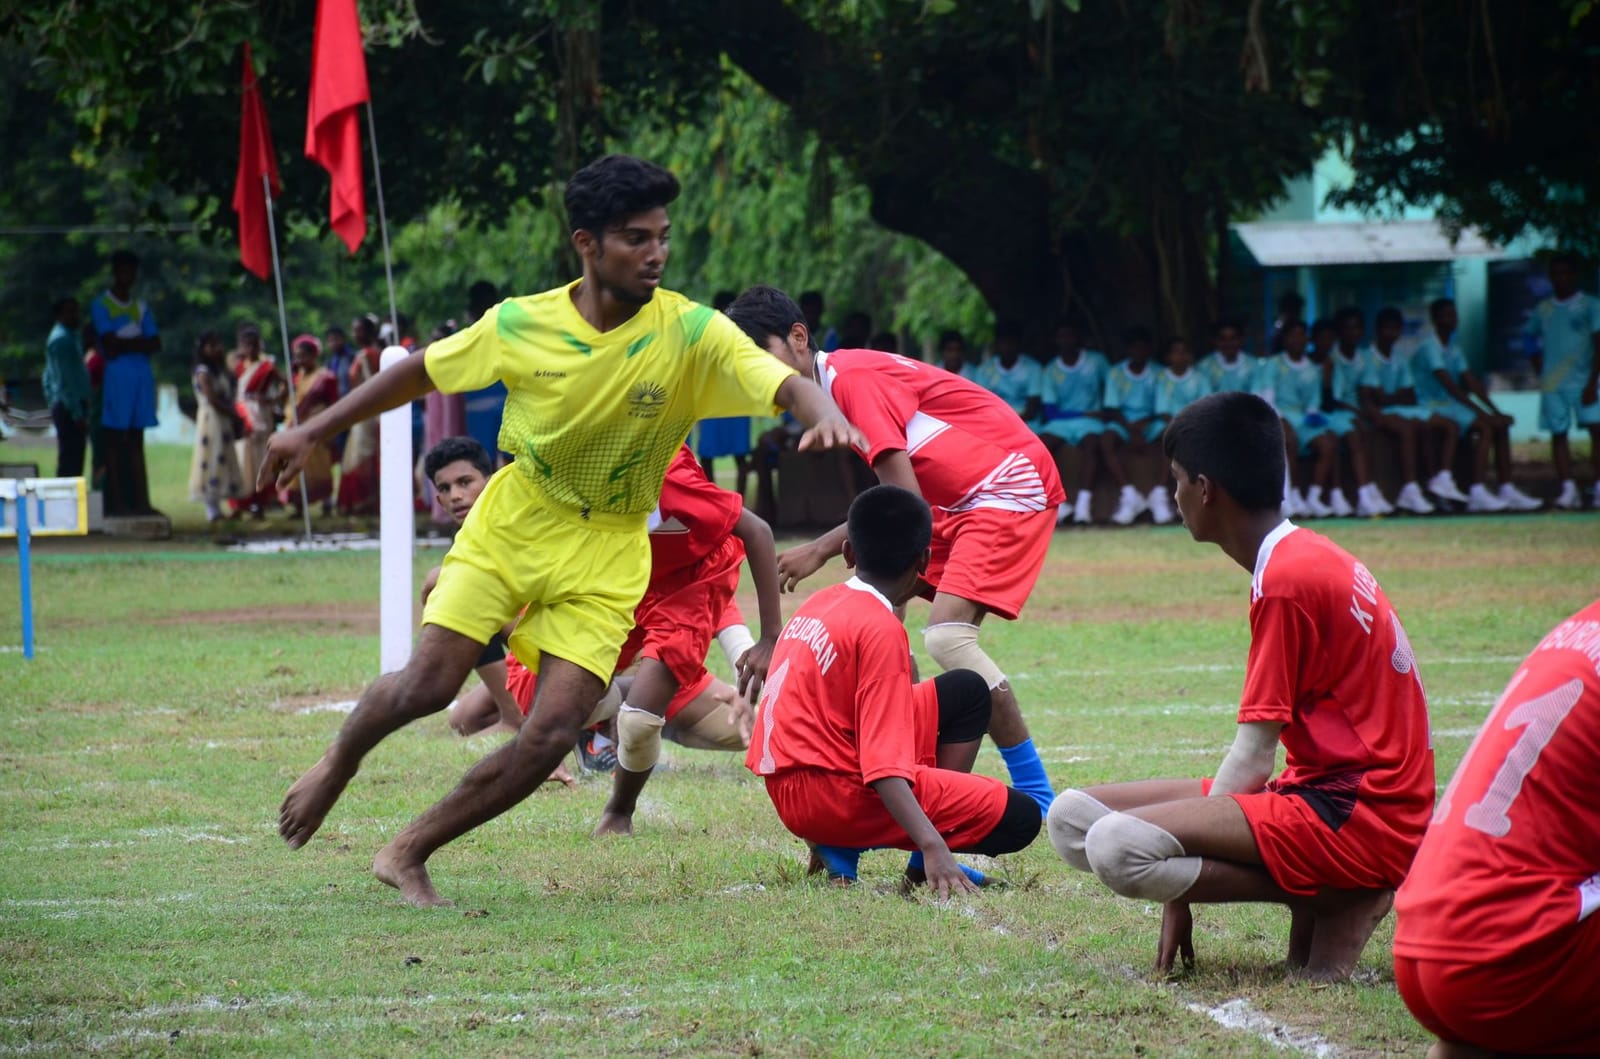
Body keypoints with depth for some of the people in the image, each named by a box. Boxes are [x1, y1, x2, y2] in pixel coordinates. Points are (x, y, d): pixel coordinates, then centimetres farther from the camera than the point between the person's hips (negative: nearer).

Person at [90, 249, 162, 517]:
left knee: (136, 441, 5)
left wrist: (125, 345, -7)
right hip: (117, 376, -5)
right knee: (115, 440, -5)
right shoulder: (101, 305, 1)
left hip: (142, 375, 5)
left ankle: (141, 501, 2)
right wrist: (138, 342, -2)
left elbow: (155, 344, 8)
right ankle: (117, 502, -5)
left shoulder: (140, 307, 18)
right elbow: (111, 343, -11)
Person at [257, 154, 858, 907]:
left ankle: (409, 853, 7)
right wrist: (314, 432, 9)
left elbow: (785, 385, -27)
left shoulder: (691, 333, -15)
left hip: (605, 554, 0)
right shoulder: (520, 326, -10)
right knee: (428, 682, -15)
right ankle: (337, 766, 20)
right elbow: (420, 372, 5)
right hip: (510, 526, 0)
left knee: (555, 731, -12)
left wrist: (823, 412, -51)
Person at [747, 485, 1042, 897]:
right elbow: (884, 766, -23)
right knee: (1018, 819, -10)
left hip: (786, 792, 9)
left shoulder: (819, 603, 11)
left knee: (966, 691, 19)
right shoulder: (882, 630, -15)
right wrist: (933, 847, -30)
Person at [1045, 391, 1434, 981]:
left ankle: (1336, 903, -11)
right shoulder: (1308, 558, 15)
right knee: (1073, 819, 7)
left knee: (1121, 849, -29)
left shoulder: (1287, 580, -15)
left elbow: (1253, 760, -15)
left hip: (1358, 817, -11)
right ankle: (1329, 894, -1)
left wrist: (1182, 888, -9)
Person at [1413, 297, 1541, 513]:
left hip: (1453, 406, 9)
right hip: (1433, 406, -9)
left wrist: (1496, 412, -1)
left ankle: (1507, 490, -6)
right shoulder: (1429, 348, -11)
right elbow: (1449, 386, -20)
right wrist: (1481, 413, -24)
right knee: (1485, 427, -26)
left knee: (1501, 426, -3)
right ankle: (1477, 493, -35)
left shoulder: (1454, 351, 18)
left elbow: (1472, 383, 12)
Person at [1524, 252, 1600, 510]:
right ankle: (1568, 490, 0)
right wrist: (1539, 368, 10)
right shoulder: (1543, 309, 12)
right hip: (1552, 383, 4)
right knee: (1558, 434, 0)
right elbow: (1531, 337, 25)